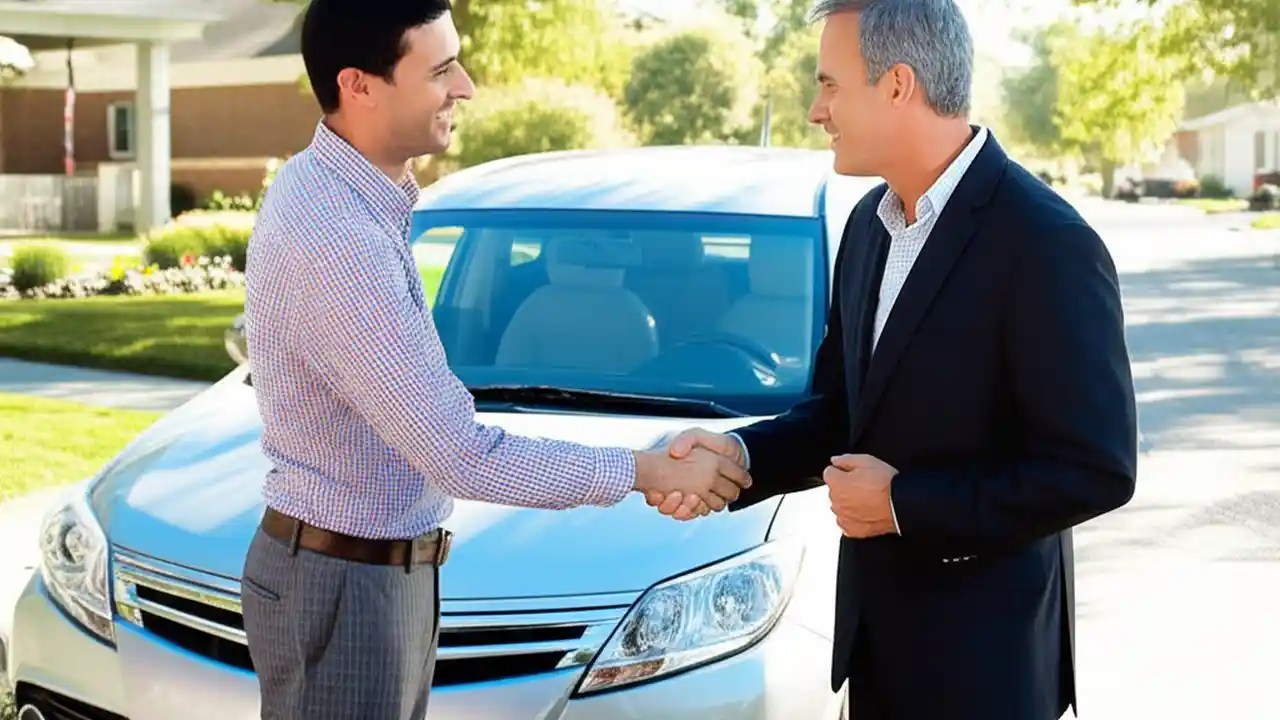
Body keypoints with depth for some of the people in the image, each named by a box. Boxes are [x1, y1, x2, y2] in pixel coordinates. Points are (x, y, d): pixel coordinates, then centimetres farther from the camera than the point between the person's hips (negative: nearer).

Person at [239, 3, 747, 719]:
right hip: (343, 584, -9)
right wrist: (649, 470, -18)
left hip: (388, 567, 9)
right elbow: (461, 457, -26)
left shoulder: (329, 185, 4)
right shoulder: (336, 242, -28)